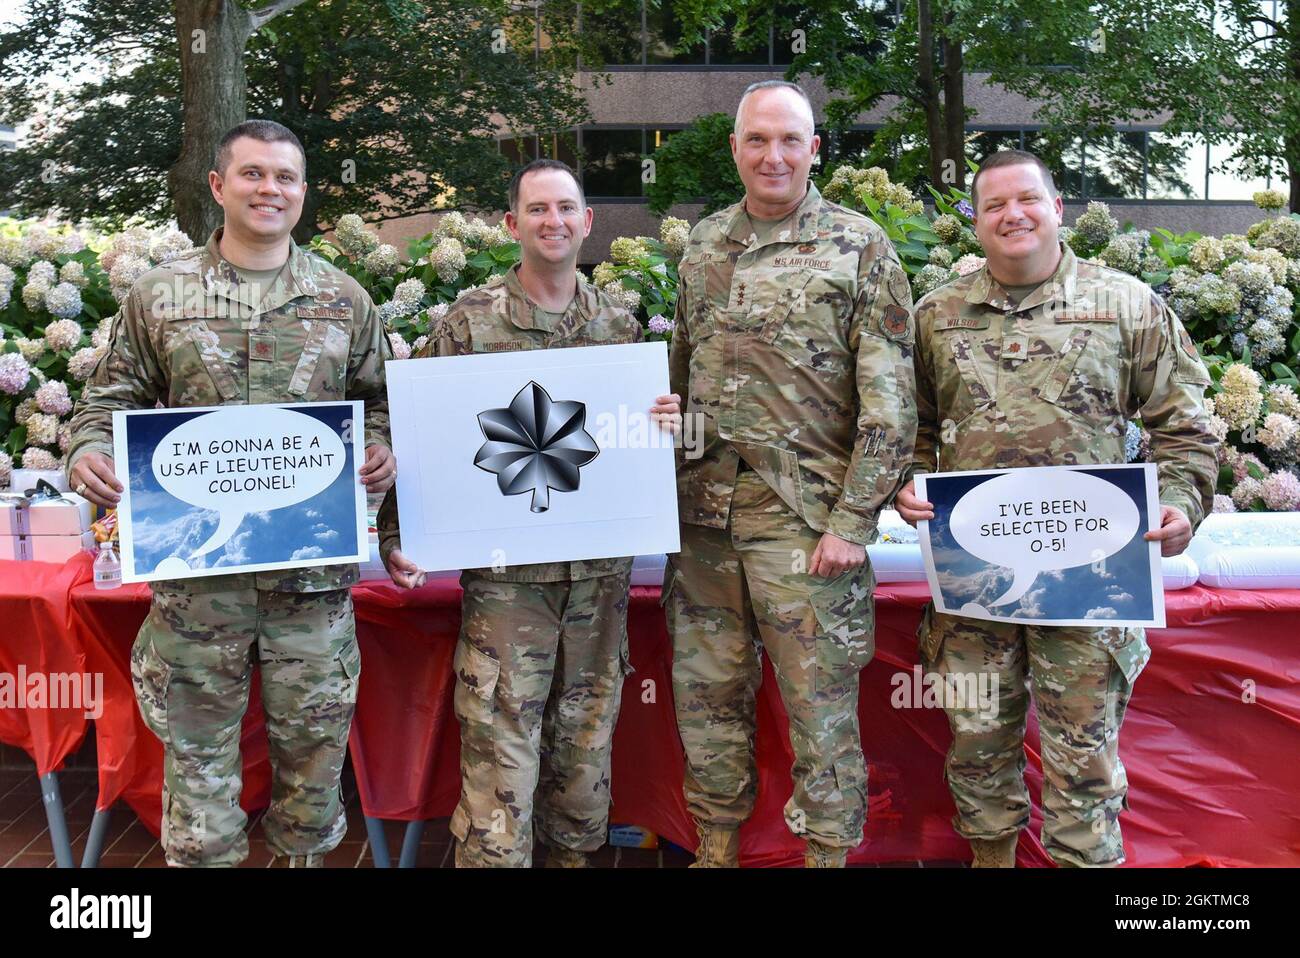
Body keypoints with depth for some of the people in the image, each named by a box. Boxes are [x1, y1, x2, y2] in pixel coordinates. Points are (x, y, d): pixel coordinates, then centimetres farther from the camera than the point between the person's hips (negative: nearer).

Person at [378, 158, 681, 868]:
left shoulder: (618, 323, 8)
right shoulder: (470, 320, -3)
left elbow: (642, 432, 18)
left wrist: (665, 425, -5)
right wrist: (396, 535, -9)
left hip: (601, 569, 4)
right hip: (506, 574, -3)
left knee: (586, 745, 15)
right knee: (501, 751, -1)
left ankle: (574, 854, 32)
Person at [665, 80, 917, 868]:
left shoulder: (859, 247, -4)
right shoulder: (705, 243, 11)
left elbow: (890, 403, -8)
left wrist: (853, 522, -13)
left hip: (806, 518, -5)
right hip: (702, 510, 5)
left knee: (820, 705, 4)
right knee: (706, 694, 14)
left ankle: (828, 851, 22)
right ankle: (716, 846, 31)